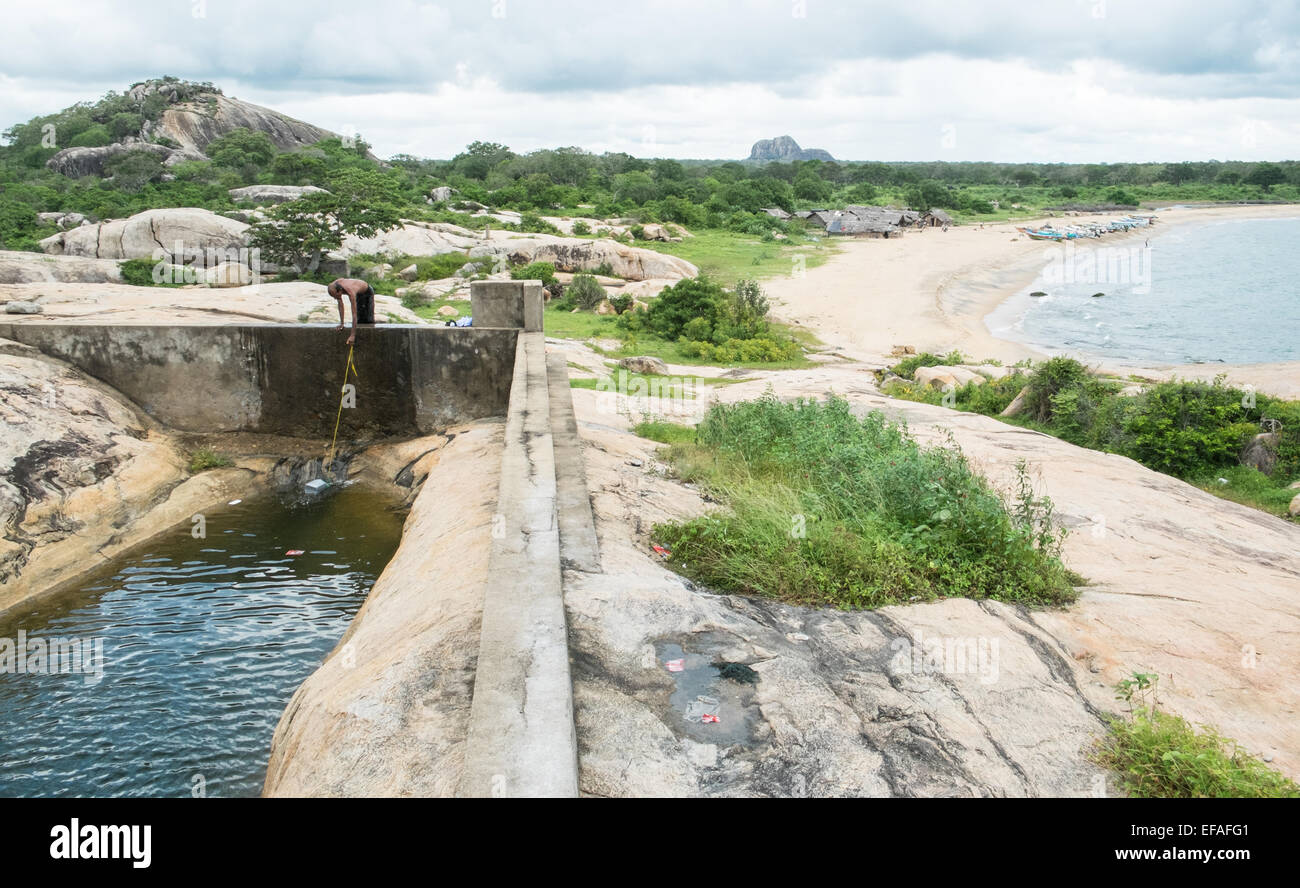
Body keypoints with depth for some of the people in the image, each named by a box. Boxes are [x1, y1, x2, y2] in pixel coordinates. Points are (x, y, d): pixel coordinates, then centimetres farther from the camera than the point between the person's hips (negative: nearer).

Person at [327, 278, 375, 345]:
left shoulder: (350, 292, -47)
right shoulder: (335, 286, -30)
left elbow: (354, 315, -47)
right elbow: (340, 304, -18)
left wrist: (353, 335, -48)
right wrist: (341, 324, -18)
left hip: (368, 292, -6)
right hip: (359, 293, 6)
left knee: (369, 319, -10)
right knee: (360, 319, 2)